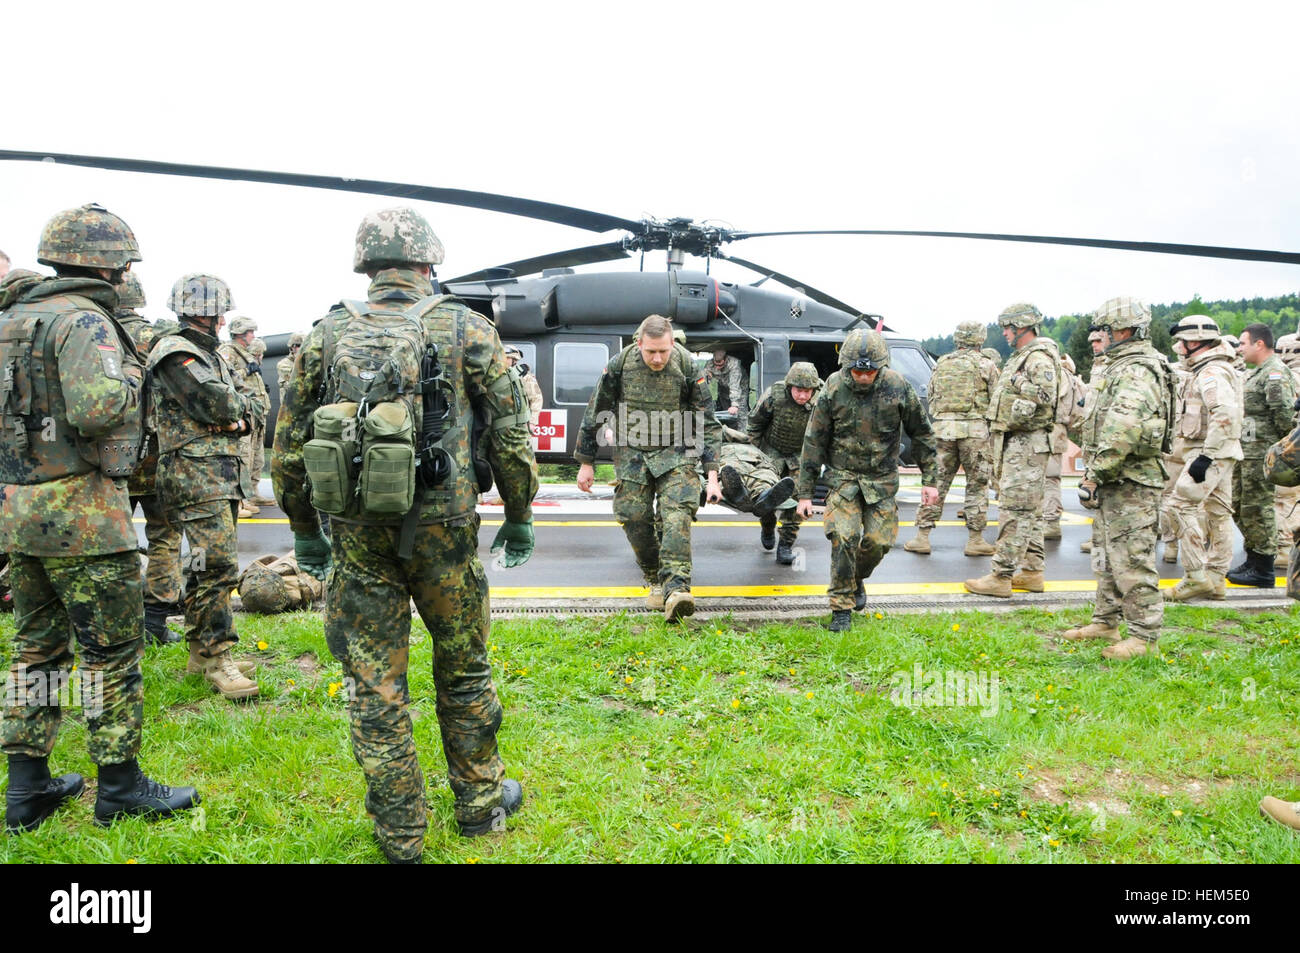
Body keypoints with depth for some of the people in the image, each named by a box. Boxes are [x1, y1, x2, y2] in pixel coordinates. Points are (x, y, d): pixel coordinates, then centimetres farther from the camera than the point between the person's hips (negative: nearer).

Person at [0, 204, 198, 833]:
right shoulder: (84, 321, -13)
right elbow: (97, 409, -27)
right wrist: (129, 372, -9)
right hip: (80, 509, -9)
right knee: (111, 650, 1)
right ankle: (120, 787, 10)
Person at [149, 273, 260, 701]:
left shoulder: (210, 354, 22)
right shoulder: (174, 353, -9)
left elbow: (246, 411, 19)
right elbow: (216, 403, -20)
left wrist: (240, 419, -4)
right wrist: (240, 403, 2)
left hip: (223, 479, 10)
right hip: (197, 477, -10)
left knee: (208, 567, 13)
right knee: (217, 566, -14)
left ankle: (201, 651, 21)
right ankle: (216, 659, -9)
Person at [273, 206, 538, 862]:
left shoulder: (327, 335, 7)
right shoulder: (464, 328, 1)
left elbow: (290, 445, 9)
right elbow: (511, 433, 0)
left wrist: (305, 530, 19)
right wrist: (519, 518, 10)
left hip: (357, 531, 2)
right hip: (442, 524, -1)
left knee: (374, 685, 10)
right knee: (463, 667, 16)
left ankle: (400, 835, 20)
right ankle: (480, 804, 30)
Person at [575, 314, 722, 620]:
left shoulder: (687, 366, -11)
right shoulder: (620, 364, -8)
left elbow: (707, 423, -5)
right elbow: (596, 414, 4)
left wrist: (712, 476, -10)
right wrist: (586, 463, 7)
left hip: (676, 453, -2)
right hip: (632, 454, 2)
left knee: (677, 514, -20)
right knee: (634, 518, -2)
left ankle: (675, 590, -28)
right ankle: (656, 581, 18)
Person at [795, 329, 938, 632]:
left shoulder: (898, 387, -12)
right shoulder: (833, 390, -14)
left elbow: (921, 433, 1)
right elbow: (814, 442, -7)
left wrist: (929, 480, 2)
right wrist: (804, 493, -7)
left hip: (882, 477, 2)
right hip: (843, 474, -1)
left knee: (879, 541, -2)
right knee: (843, 537, -15)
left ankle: (856, 580, 31)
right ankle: (842, 609, -1)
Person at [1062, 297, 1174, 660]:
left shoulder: (1136, 372, -18)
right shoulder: (1123, 367, 17)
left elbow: (1122, 432, -29)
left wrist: (1094, 474, -23)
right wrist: (1095, 473, 21)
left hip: (1131, 483, -11)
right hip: (1115, 481, 11)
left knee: (1132, 560, -4)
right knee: (1106, 555, 18)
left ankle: (1144, 634, 4)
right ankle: (1106, 621, 29)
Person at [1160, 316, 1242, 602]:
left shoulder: (1211, 373, -15)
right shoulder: (1209, 371, 19)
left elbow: (1226, 415, -28)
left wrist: (1206, 456, -28)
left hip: (1210, 453, -11)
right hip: (1218, 454, 11)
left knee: (1178, 506, -14)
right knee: (1217, 514, 12)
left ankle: (1196, 576, -11)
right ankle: (1214, 580, 17)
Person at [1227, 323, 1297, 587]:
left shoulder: (1274, 374, -15)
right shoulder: (1257, 372, 17)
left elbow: (1286, 412, -25)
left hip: (1261, 453, -10)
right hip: (1246, 451, 10)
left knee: (1257, 509, -4)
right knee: (1238, 506, 15)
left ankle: (1263, 570, 5)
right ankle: (1253, 560, 27)